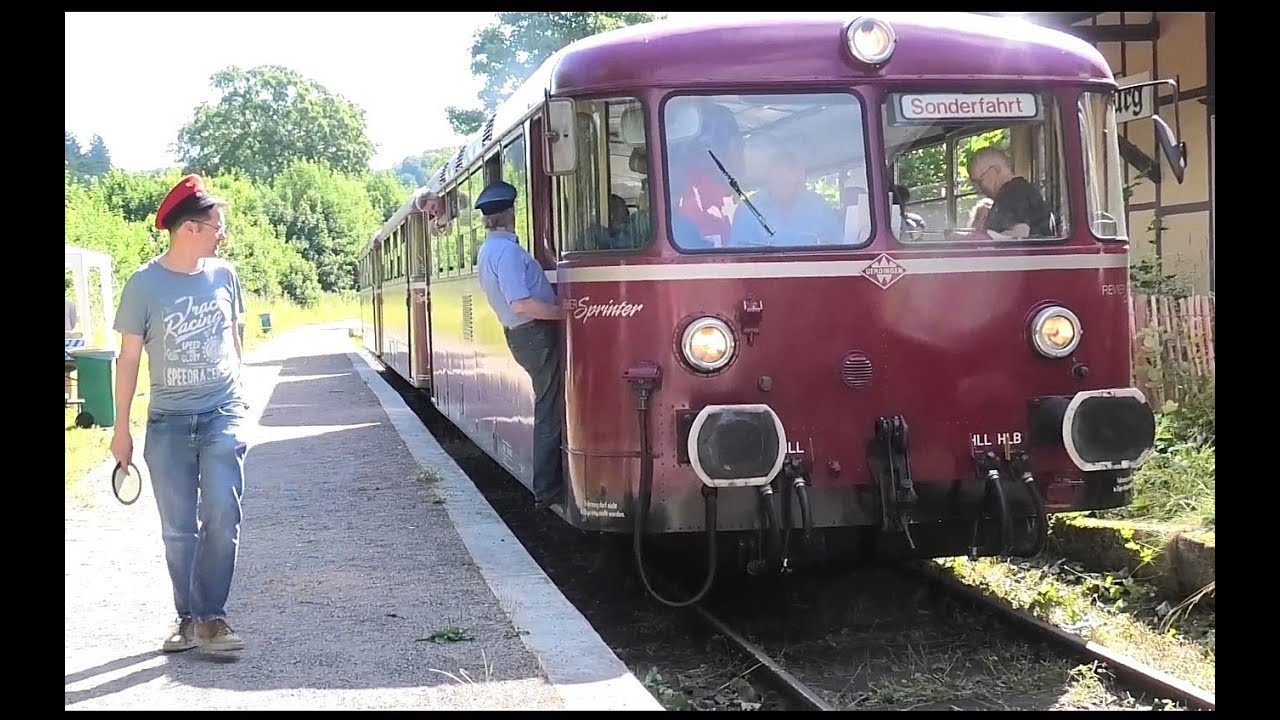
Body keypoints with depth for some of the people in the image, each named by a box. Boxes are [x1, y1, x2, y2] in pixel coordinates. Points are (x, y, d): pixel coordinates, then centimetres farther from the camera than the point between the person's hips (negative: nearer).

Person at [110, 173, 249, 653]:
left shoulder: (223, 275, 2)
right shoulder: (144, 284, -7)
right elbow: (129, 358, -3)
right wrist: (122, 428, -2)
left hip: (223, 415, 1)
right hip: (168, 421, -1)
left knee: (222, 516, -10)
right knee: (178, 529, 4)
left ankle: (211, 617, -2)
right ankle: (188, 617, 15)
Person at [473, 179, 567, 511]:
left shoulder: (487, 250, 15)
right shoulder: (507, 251, -17)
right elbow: (522, 304, -25)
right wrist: (565, 311, -19)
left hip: (520, 334, 10)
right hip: (536, 334, -10)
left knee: (547, 408, 15)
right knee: (550, 412, -5)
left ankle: (547, 484, 18)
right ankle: (547, 490, -1)